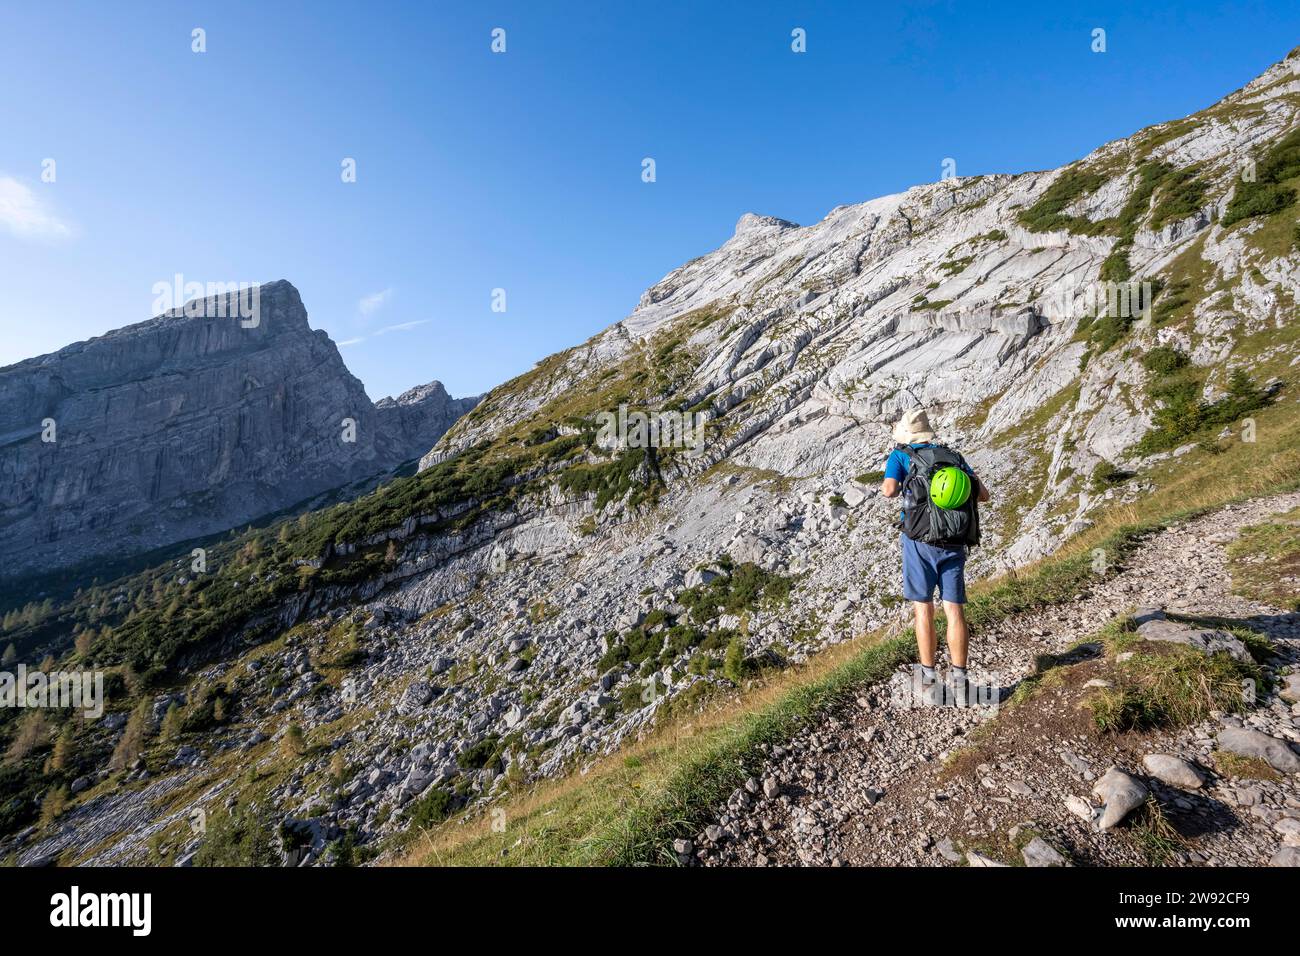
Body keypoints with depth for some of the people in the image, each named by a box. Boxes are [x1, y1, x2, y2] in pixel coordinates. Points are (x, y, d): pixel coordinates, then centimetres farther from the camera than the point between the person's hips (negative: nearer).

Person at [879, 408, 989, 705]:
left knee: (923, 608, 5)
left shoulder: (901, 455, 3)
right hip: (955, 543, 3)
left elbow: (889, 490, -14)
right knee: (954, 610, 7)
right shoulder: (954, 457, 16)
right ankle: (958, 682, 9)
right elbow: (983, 494, 14)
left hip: (920, 541, -3)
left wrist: (887, 486, 10)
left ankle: (929, 681, 8)